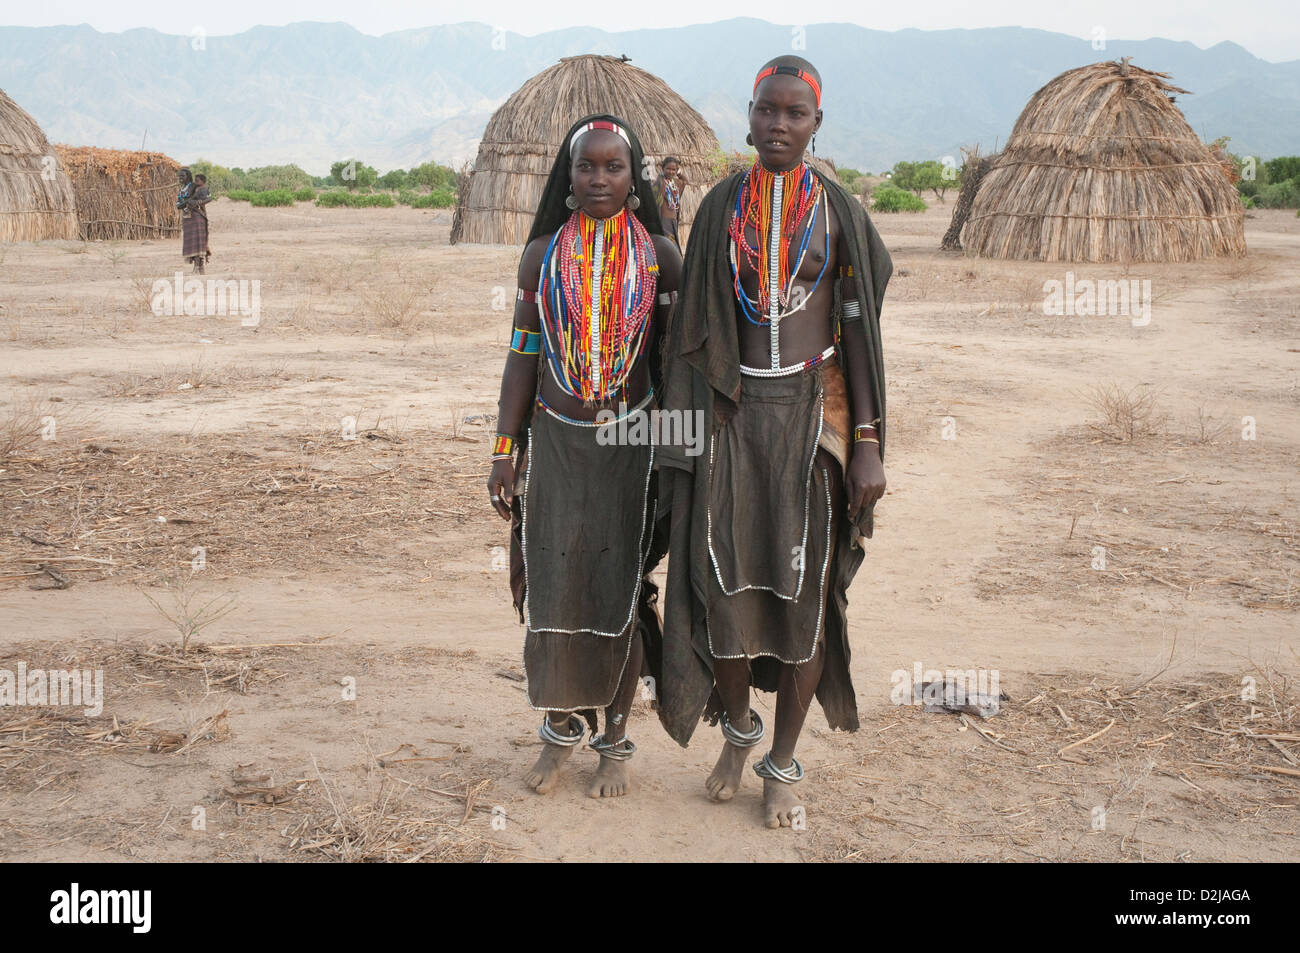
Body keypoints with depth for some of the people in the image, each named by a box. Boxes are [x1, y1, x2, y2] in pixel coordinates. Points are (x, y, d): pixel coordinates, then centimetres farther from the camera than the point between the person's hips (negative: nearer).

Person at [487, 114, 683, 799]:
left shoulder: (659, 255, 0)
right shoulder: (543, 253, 4)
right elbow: (523, 354, 4)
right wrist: (505, 450, 0)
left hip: (632, 440, -1)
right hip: (555, 440, 1)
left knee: (621, 587, 5)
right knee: (553, 585, 3)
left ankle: (615, 739, 21)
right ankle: (561, 728, 22)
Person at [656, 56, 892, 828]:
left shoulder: (838, 209, 1)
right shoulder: (720, 207, 5)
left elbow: (859, 329, -1)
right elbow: (697, 326, 6)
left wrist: (869, 443, -8)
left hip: (813, 411, -1)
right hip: (732, 412, 1)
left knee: (805, 590, 1)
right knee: (725, 585, -1)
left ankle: (784, 763, 18)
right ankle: (739, 726, 28)